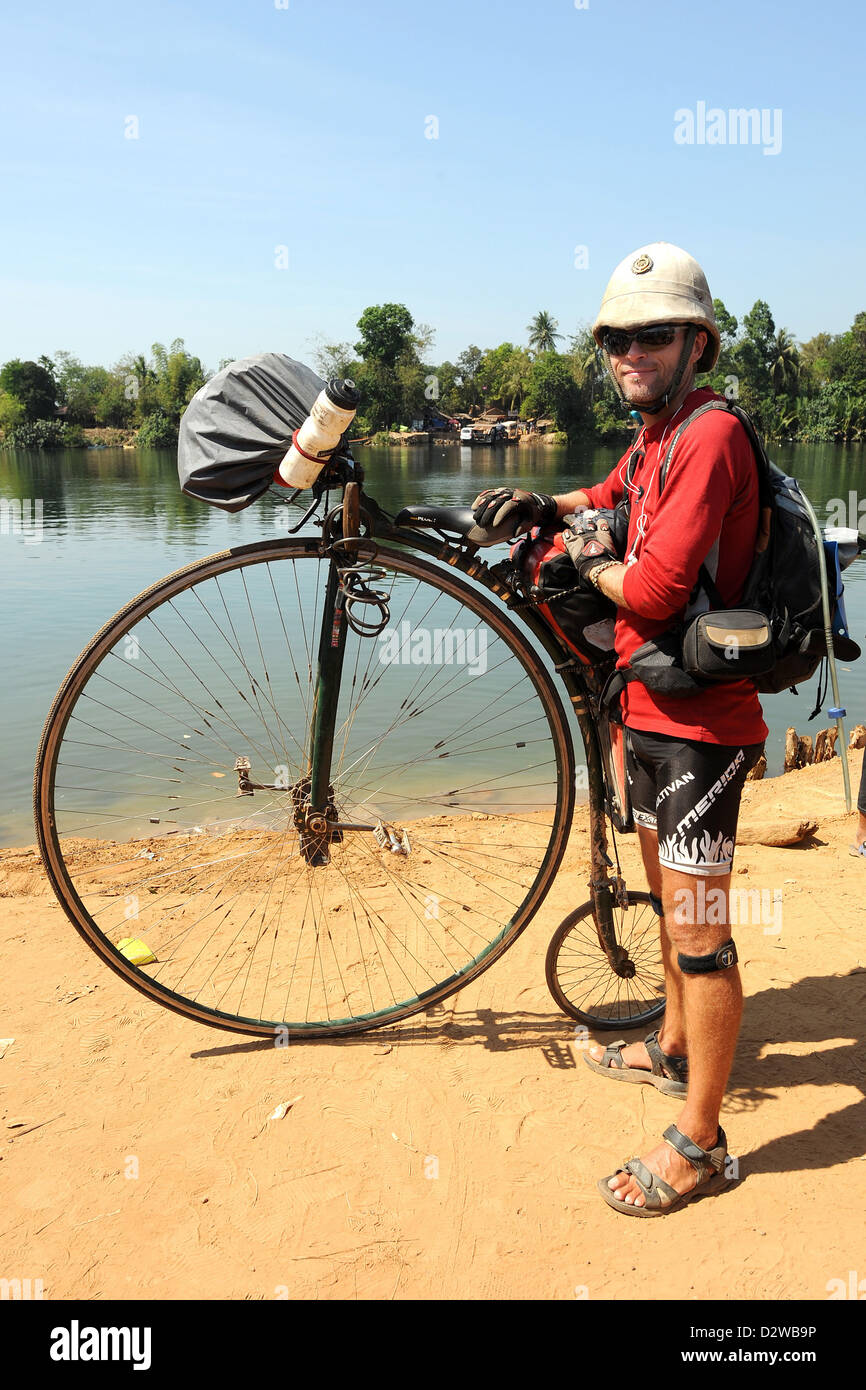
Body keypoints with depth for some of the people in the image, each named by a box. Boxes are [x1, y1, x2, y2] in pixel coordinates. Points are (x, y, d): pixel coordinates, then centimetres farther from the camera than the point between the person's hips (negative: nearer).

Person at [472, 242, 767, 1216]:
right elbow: (609, 500, 31)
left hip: (698, 718, -10)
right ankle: (675, 1050, 43)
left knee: (698, 929, -2)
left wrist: (589, 564, -7)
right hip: (650, 705, 10)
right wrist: (538, 507, 10)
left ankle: (698, 1142, 12)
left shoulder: (711, 435, -19)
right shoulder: (657, 435, 11)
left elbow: (653, 593, -27)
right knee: (666, 894, 23)